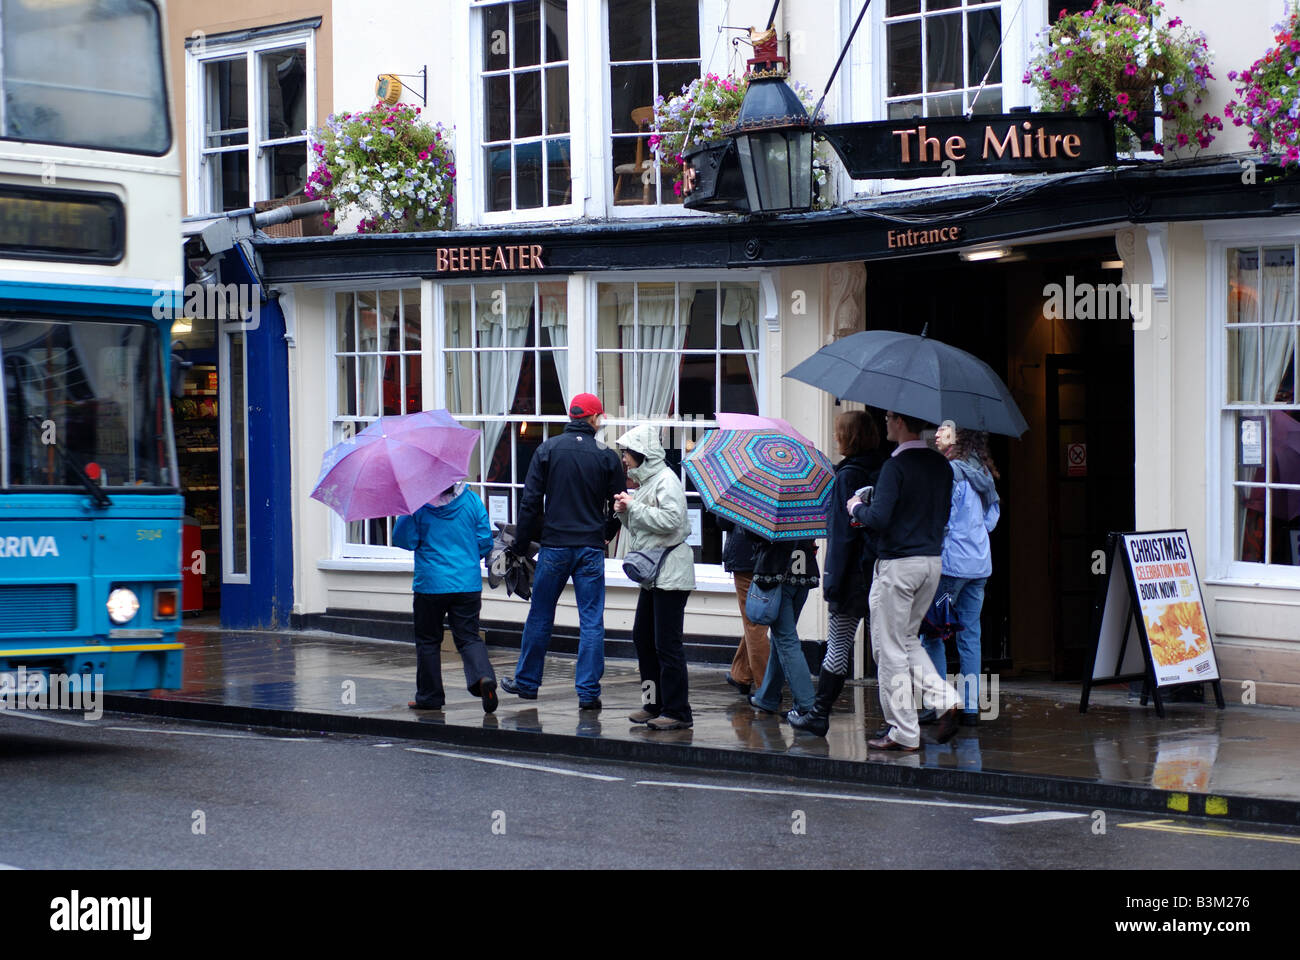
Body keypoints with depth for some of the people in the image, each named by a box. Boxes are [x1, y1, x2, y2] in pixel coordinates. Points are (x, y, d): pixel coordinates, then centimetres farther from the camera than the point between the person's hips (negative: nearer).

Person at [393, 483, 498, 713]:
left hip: (431, 584, -2)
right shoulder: (472, 500, 0)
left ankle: (429, 696, 16)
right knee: (468, 637, 6)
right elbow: (485, 542, 3)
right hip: (468, 584, 2)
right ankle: (483, 676, -21)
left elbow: (403, 540, -5)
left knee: (428, 640, 12)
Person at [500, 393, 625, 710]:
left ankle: (526, 682, 22)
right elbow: (617, 505, 6)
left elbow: (530, 499, -3)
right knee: (592, 621, 3)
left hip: (554, 545, 0)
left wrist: (525, 538, 6)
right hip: (591, 548, 0)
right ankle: (588, 692, 1)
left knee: (540, 616, 12)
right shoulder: (607, 456, -1)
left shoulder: (549, 449, -2)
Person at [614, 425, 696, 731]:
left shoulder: (665, 479, -11)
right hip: (653, 573, 10)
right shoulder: (644, 481, 18)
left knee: (667, 643, -8)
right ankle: (654, 704, 21)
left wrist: (634, 507, -17)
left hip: (671, 570, -10)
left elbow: (670, 520, -24)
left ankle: (677, 712, -4)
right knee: (642, 637, 12)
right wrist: (624, 511, 4)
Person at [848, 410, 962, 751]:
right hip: (933, 560, 8)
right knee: (907, 638, 22)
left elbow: (879, 518, -23)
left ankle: (904, 733, 3)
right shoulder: (942, 466, 8)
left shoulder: (896, 466, -16)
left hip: (898, 564, -8)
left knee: (889, 649, 1)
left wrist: (856, 508, -1)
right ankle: (945, 699, 4)